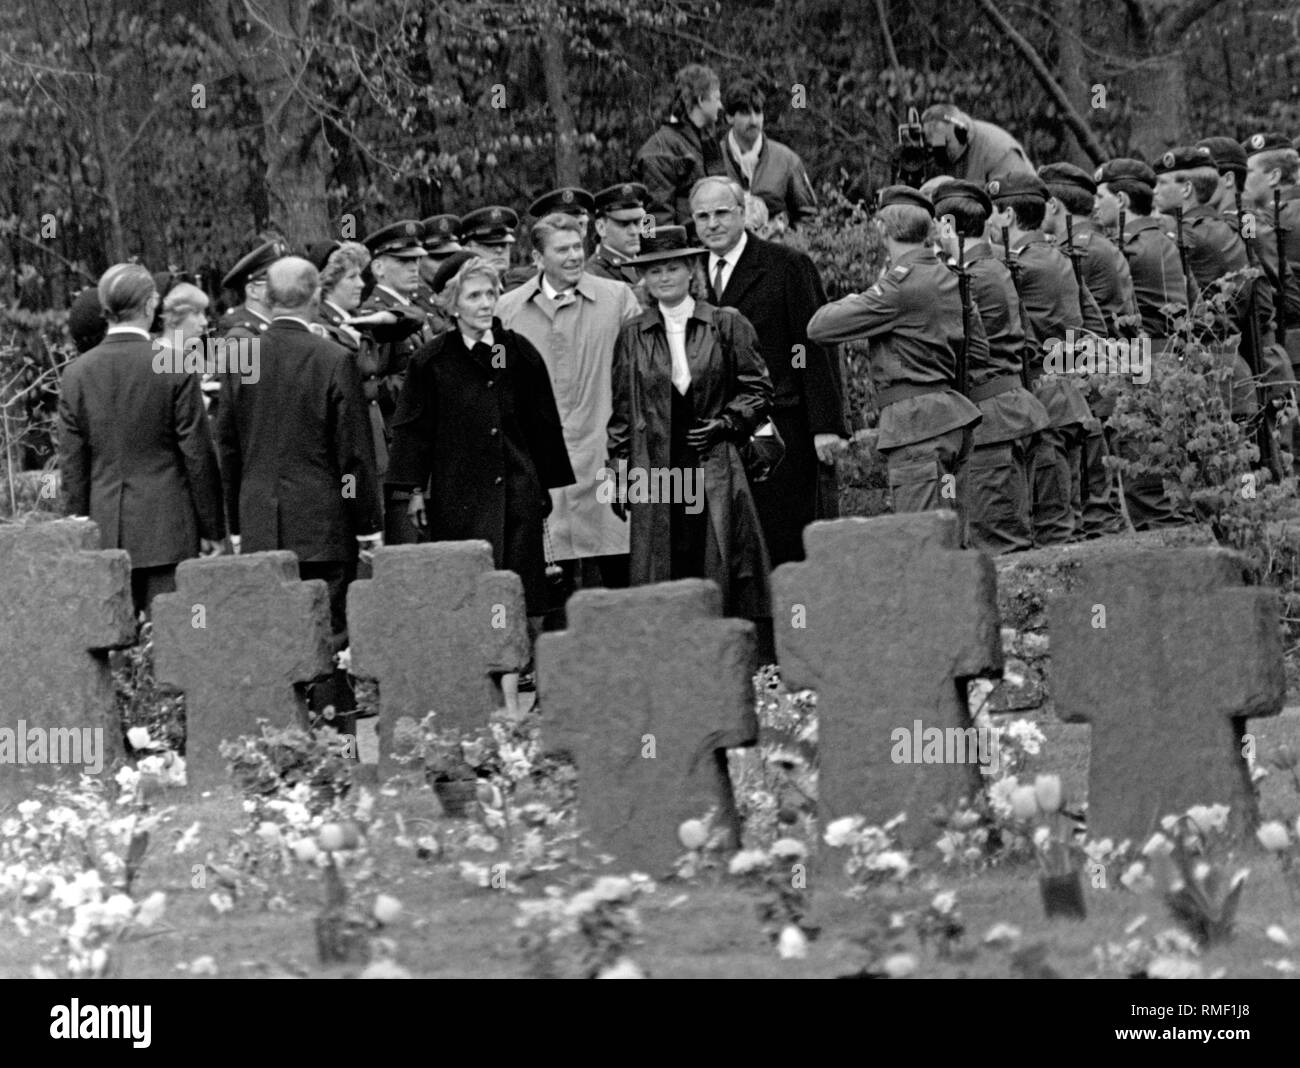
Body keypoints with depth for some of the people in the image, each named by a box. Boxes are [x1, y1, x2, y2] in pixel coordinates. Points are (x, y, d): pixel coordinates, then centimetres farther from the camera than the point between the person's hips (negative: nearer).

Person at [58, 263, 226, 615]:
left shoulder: (77, 373, 2)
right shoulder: (176, 369, -8)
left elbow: (72, 463, 5)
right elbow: (198, 455, -5)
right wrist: (212, 529, 3)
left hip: (104, 531, 3)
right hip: (167, 531, -3)